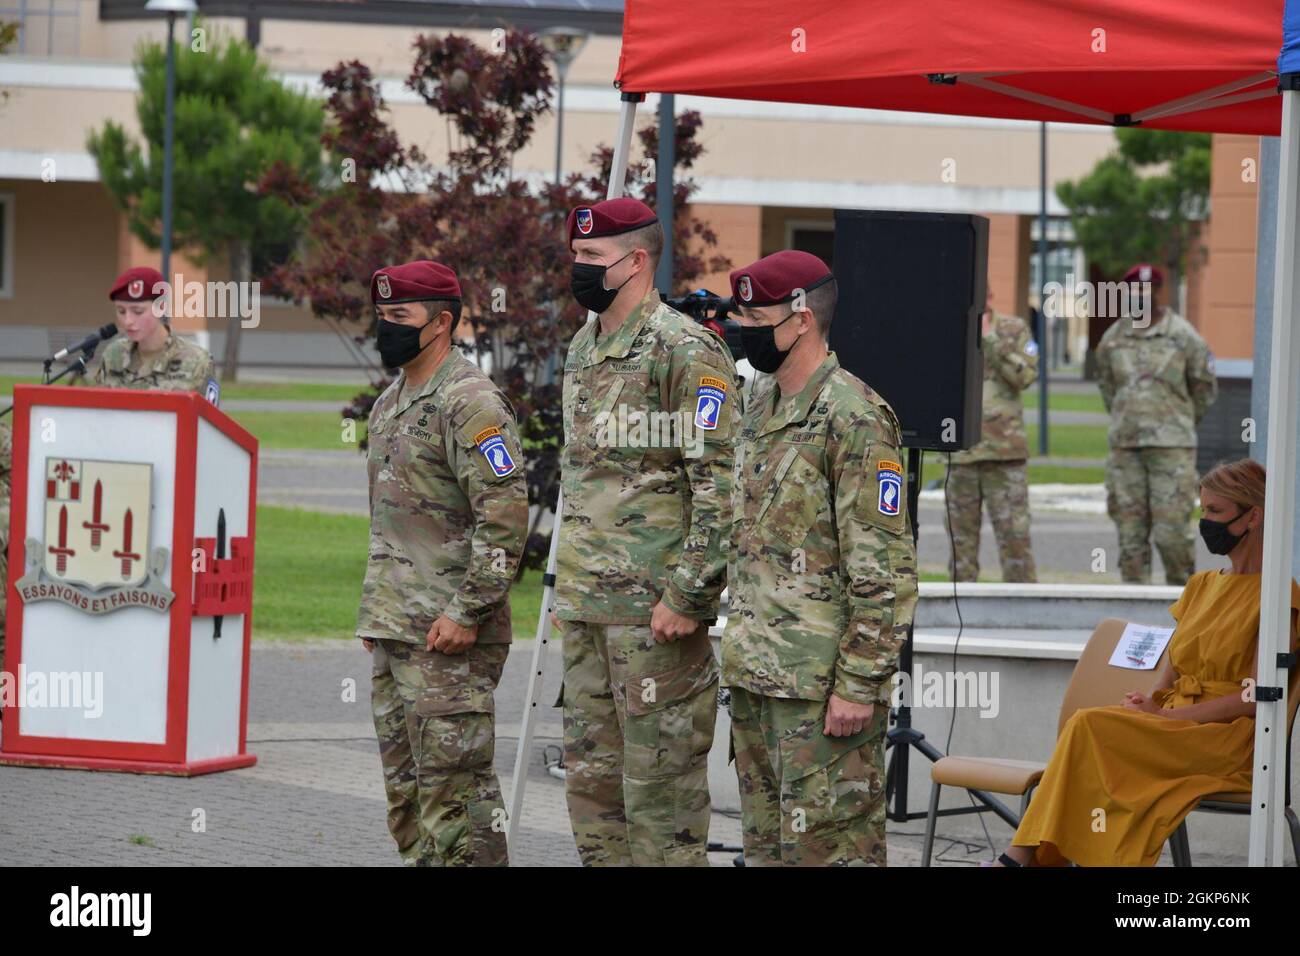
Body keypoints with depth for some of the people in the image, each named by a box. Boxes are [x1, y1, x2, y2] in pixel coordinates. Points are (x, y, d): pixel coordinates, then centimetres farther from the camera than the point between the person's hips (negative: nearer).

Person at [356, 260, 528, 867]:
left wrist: (467, 612, -21)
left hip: (448, 635, -10)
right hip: (394, 634, 10)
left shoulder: (471, 404, -13)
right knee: (405, 789, 13)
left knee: (453, 786, -10)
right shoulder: (392, 403, 18)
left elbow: (505, 515, -19)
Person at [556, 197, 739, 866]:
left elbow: (721, 485, -17)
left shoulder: (685, 350, -12)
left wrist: (687, 595, -20)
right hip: (585, 609, 9)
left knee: (661, 785, -4)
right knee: (591, 777, 12)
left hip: (655, 609, -9)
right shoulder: (582, 349, 16)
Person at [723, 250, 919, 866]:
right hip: (756, 676, 9)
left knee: (829, 844, -6)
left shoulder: (853, 416, -15)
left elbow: (884, 572, -17)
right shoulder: (761, 405, 14)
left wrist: (859, 683, -19)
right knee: (766, 842, 14)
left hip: (824, 687, -9)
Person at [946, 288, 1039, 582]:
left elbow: (1026, 376, -8)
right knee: (961, 534, 5)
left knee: (1014, 532, -5)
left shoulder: (1013, 329, 4)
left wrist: (990, 339, -16)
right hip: (961, 451, 2)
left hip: (1005, 448, -2)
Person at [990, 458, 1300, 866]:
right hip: (1177, 726, 6)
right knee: (1087, 728, -25)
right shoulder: (1202, 585, 21)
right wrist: (1150, 700, -5)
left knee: (1090, 727, -26)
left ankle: (1021, 857, -26)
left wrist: (1166, 714, -16)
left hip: (1230, 744, -6)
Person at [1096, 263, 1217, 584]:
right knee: (1130, 530, 2)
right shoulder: (1113, 339, 9)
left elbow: (1205, 389, 10)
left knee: (1171, 528, -9)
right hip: (1125, 447, 3)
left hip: (1171, 448, -3)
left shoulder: (1184, 337, -1)